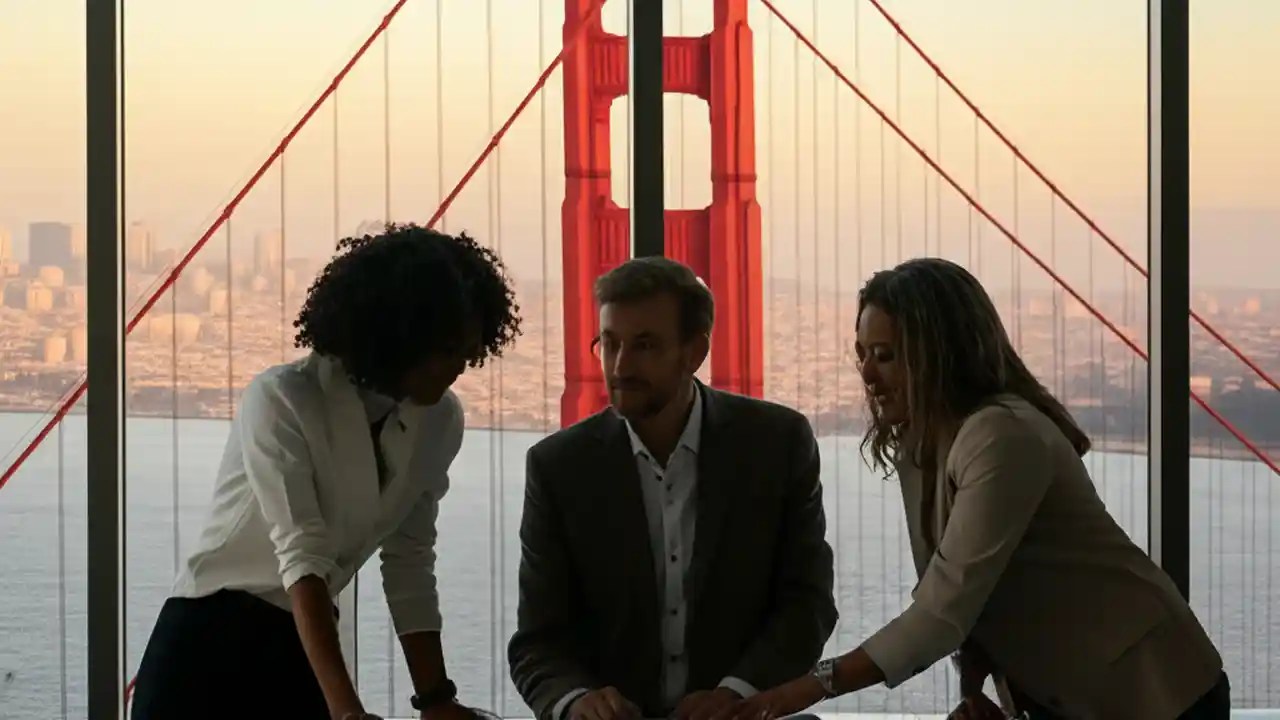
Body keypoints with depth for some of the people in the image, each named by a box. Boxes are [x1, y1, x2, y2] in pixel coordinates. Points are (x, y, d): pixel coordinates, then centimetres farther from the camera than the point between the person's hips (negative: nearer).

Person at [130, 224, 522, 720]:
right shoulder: (283, 401, -20)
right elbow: (302, 555, -29)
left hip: (303, 648, 6)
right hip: (211, 640, -5)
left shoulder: (439, 420, -2)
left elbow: (409, 567, 2)